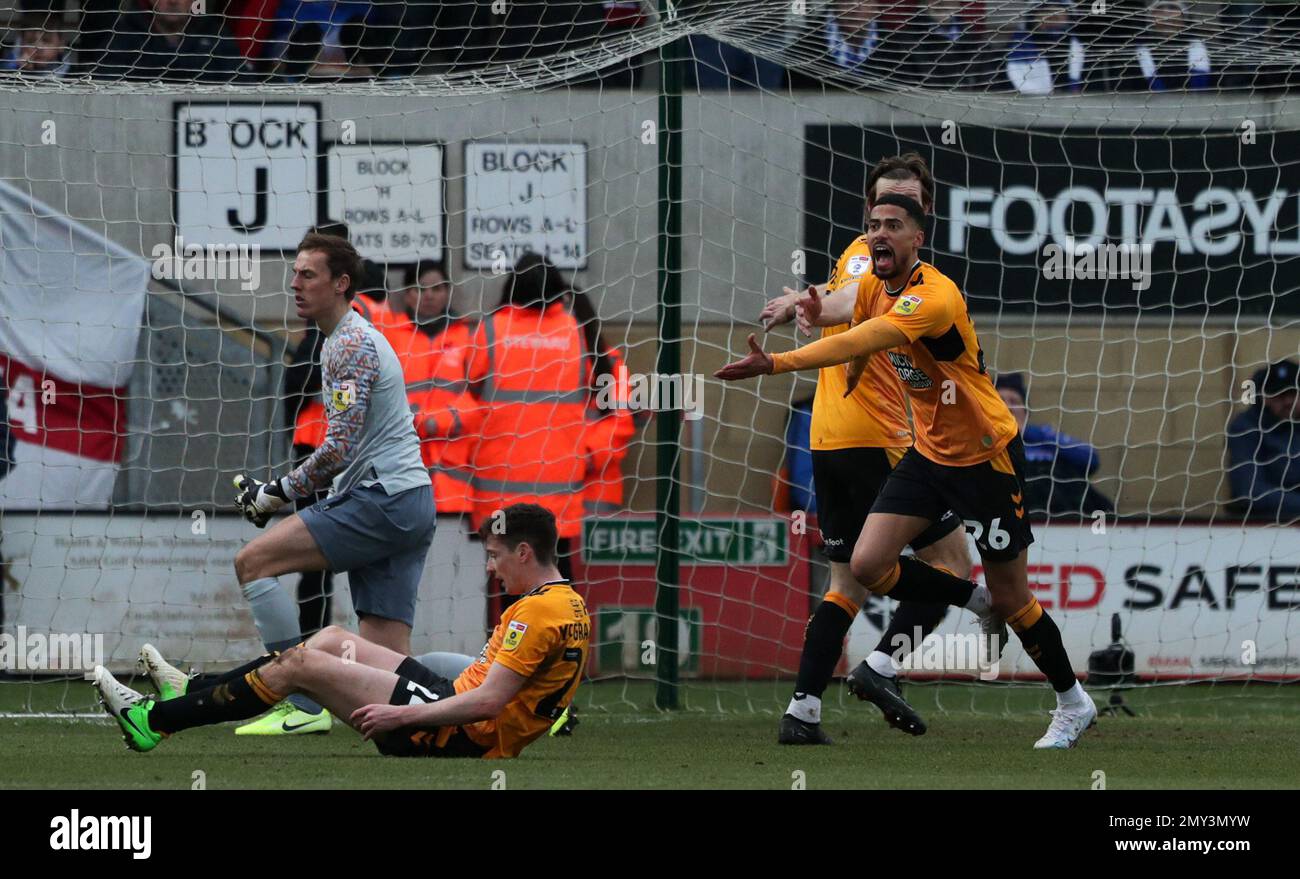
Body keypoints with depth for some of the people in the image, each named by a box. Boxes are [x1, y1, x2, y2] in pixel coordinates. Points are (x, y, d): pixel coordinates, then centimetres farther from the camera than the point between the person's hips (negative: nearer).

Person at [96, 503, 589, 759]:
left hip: (460, 739, -10)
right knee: (332, 639, 18)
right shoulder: (571, 604, 14)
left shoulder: (538, 611, -18)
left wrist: (400, 715, -21)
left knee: (300, 665, -8)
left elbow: (488, 701, -26)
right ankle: (192, 695, 23)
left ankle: (154, 721, -1)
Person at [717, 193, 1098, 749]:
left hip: (985, 457, -7)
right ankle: (977, 600, 17)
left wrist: (776, 364, -51)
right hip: (929, 452, 7)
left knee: (1011, 598, 1)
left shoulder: (934, 296, -29)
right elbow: (859, 346, 19)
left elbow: (864, 341, -42)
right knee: (868, 564, -7)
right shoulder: (873, 288, -2)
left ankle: (1073, 704, 23)